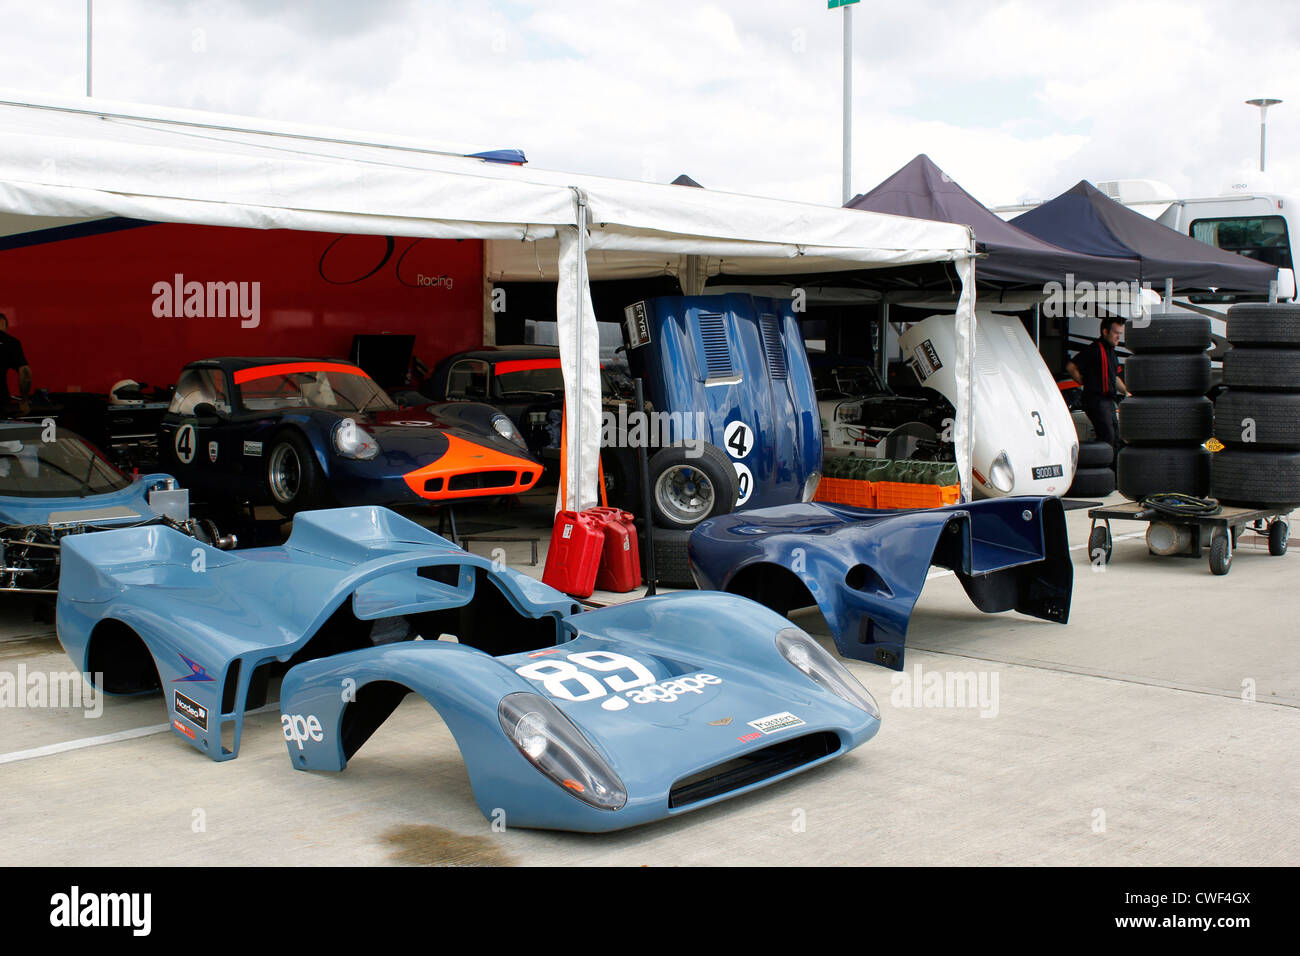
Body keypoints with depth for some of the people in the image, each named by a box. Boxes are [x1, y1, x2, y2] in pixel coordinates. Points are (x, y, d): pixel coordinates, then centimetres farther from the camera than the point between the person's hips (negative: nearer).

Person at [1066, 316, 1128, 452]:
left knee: (1115, 439, 11)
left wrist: (1126, 392, 27)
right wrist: (1085, 383, -9)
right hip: (1096, 399, -10)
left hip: (1109, 400, 10)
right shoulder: (1094, 349, -10)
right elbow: (1071, 367, -15)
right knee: (1107, 437, -17)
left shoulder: (1111, 352, 21)